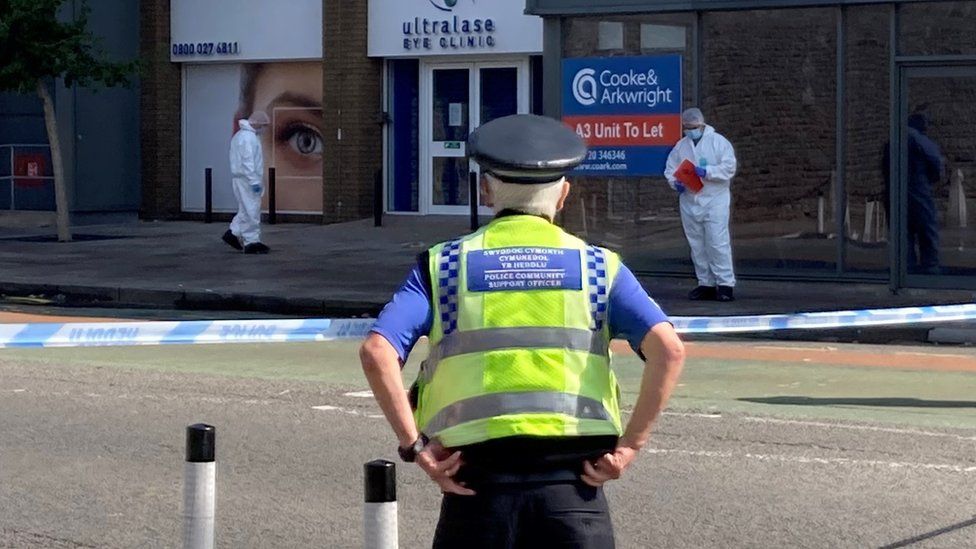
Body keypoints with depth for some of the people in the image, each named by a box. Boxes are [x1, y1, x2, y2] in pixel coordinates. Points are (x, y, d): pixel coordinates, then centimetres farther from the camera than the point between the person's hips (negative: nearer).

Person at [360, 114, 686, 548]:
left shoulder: (443, 265, 9)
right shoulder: (597, 266, 9)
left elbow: (376, 352, -7)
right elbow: (668, 349, -6)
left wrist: (415, 446, -3)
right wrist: (630, 445, -2)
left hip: (477, 483, 0)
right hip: (572, 481, 0)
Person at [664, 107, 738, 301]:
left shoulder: (718, 142, -1)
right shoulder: (681, 146, 13)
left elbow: (729, 168, -9)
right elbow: (670, 169, 14)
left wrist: (706, 172, -20)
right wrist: (676, 182, -7)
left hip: (714, 200, -5)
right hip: (689, 202, 5)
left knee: (718, 242, -11)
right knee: (697, 245, 7)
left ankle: (725, 284, -10)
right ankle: (706, 283, 14)